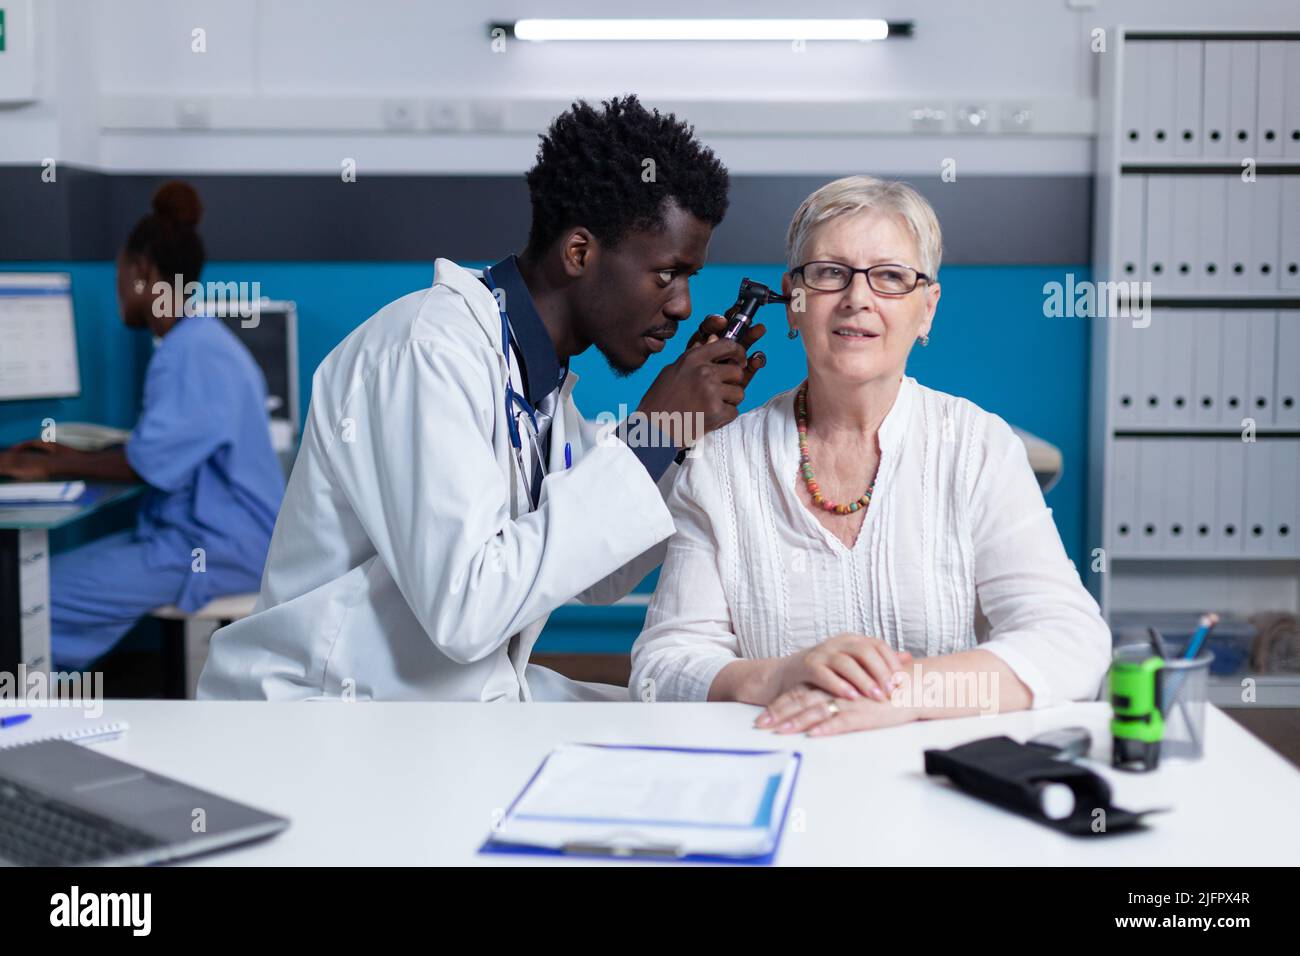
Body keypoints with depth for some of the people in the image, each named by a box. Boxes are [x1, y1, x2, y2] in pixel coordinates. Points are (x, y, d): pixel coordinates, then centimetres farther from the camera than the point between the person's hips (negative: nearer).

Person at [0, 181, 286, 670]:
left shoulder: (191, 352, -18)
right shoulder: (199, 340, 14)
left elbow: (146, 464, -17)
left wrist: (53, 467, -5)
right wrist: (74, 456, 18)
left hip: (215, 546, -10)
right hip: (202, 530, 10)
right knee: (63, 573, 5)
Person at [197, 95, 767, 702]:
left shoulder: (538, 367, 5)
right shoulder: (432, 349, -19)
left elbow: (597, 579, 13)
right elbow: (464, 611, -28)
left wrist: (683, 433, -1)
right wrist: (650, 439, -22)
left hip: (467, 694, 8)